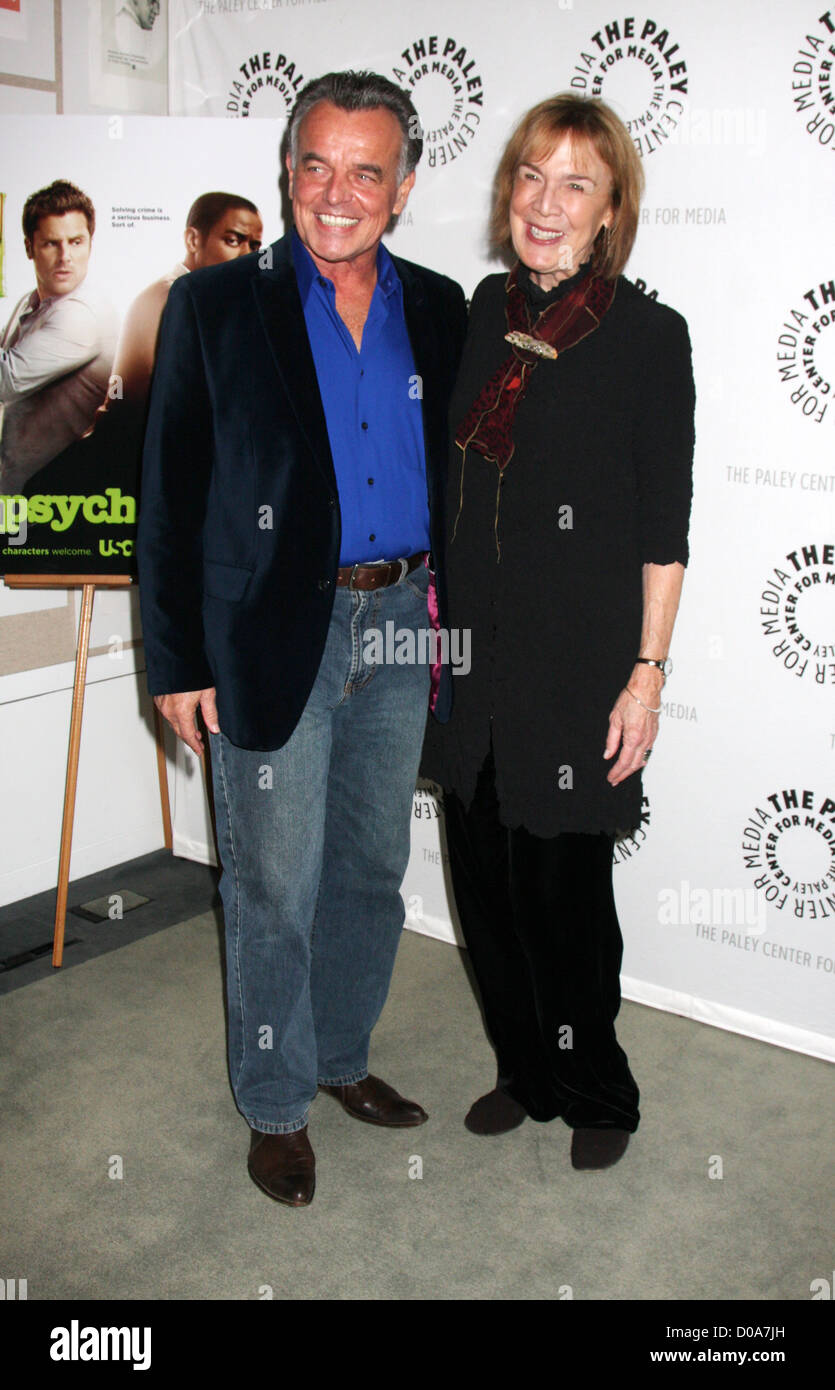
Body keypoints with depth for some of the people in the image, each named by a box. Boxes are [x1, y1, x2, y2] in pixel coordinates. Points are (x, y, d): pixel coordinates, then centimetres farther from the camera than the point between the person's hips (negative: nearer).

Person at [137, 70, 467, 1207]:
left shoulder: (438, 309, 7)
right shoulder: (215, 305, -4)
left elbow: (452, 474, 13)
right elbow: (168, 498, -4)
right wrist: (177, 662, -8)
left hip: (401, 626, 4)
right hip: (275, 635, -4)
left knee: (372, 869, 16)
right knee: (275, 889, 5)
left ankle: (342, 1057, 38)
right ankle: (275, 1105, 26)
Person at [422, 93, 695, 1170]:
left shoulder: (648, 335, -8)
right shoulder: (484, 313, 8)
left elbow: (663, 530, -9)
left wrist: (647, 673, -12)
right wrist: (434, 612, 15)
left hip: (581, 659, -5)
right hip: (475, 652, 6)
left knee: (563, 889, 3)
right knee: (484, 877, 13)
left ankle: (596, 1092, 29)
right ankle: (526, 1073, 35)